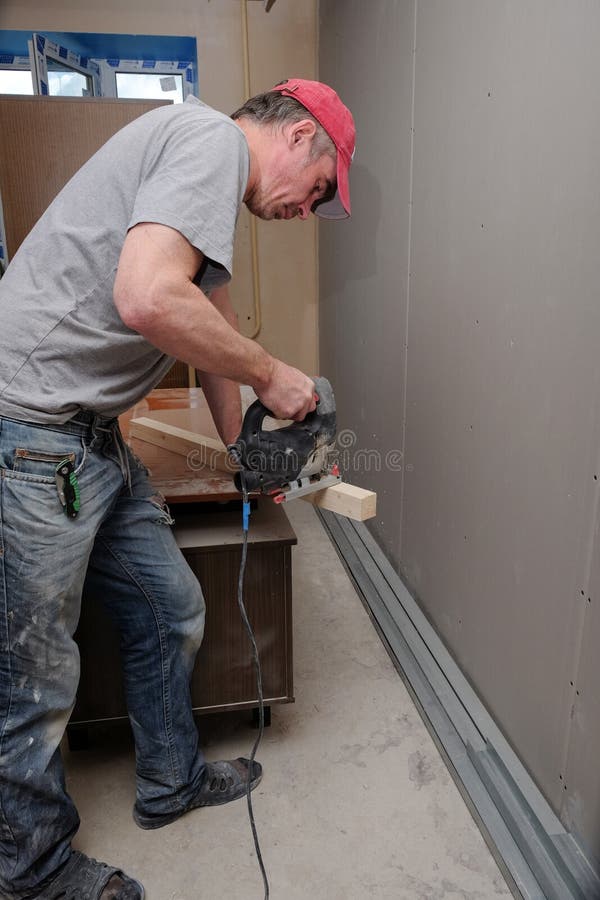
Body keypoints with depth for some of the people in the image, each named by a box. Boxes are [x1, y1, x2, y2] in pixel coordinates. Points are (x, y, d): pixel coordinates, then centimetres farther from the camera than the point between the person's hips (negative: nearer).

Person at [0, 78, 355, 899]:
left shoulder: (210, 185, 22)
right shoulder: (214, 138, -10)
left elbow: (215, 331, 27)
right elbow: (148, 300, -27)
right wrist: (272, 375, -12)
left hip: (93, 440, 10)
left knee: (171, 611, 17)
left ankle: (172, 782, 40)